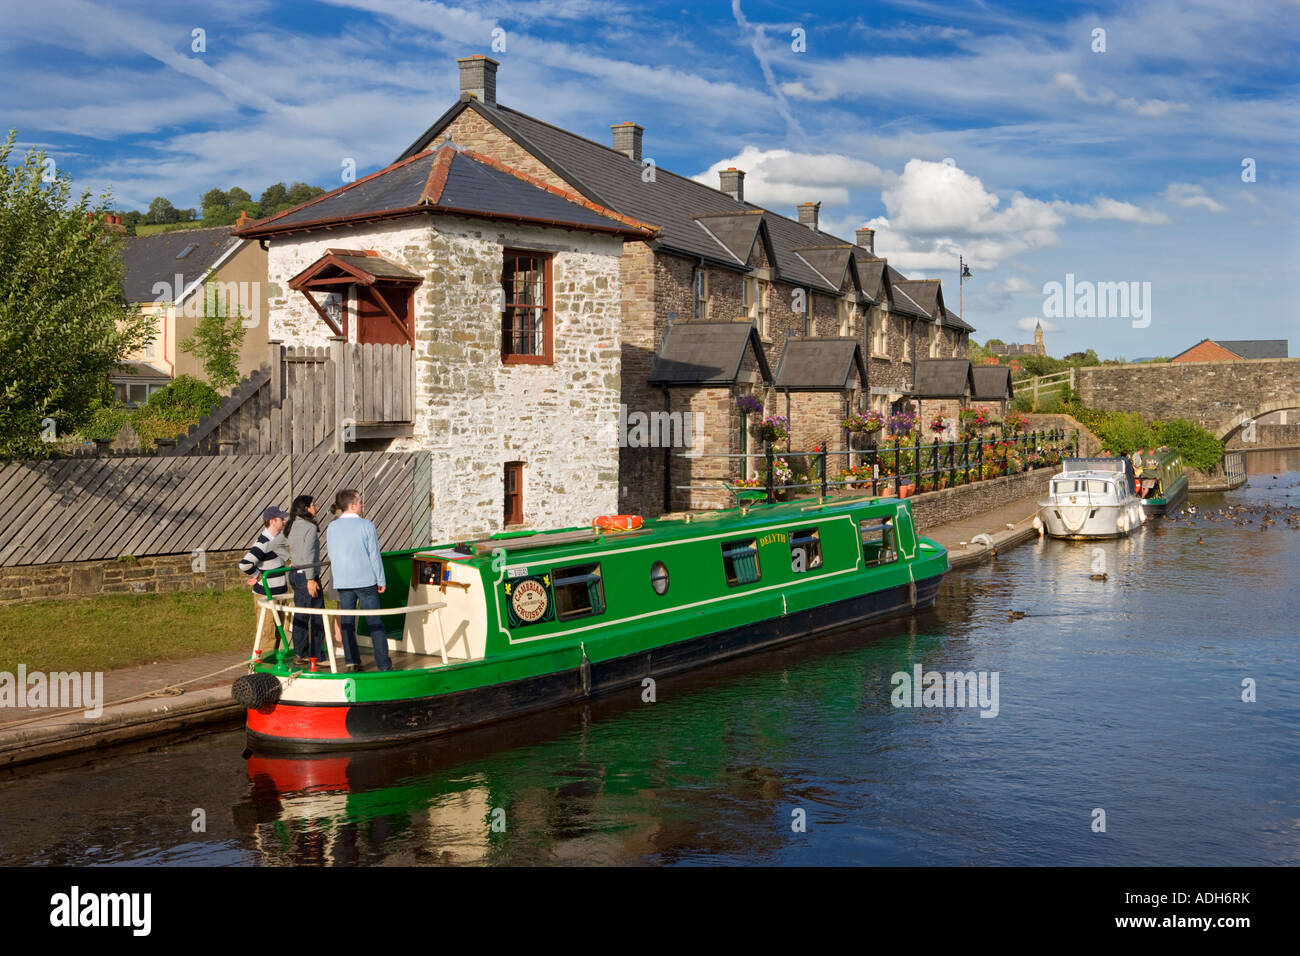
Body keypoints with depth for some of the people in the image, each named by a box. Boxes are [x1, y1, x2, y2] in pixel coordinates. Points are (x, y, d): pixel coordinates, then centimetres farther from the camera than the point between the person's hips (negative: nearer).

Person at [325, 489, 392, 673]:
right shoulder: (366, 526, -9)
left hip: (342, 582, 3)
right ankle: (383, 664, 4)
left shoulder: (331, 528, 2)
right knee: (375, 623, 3)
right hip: (366, 580, -3)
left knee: (347, 623, 11)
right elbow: (374, 555, -8)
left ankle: (352, 661, 12)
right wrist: (381, 580, 0)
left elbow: (332, 556, 9)